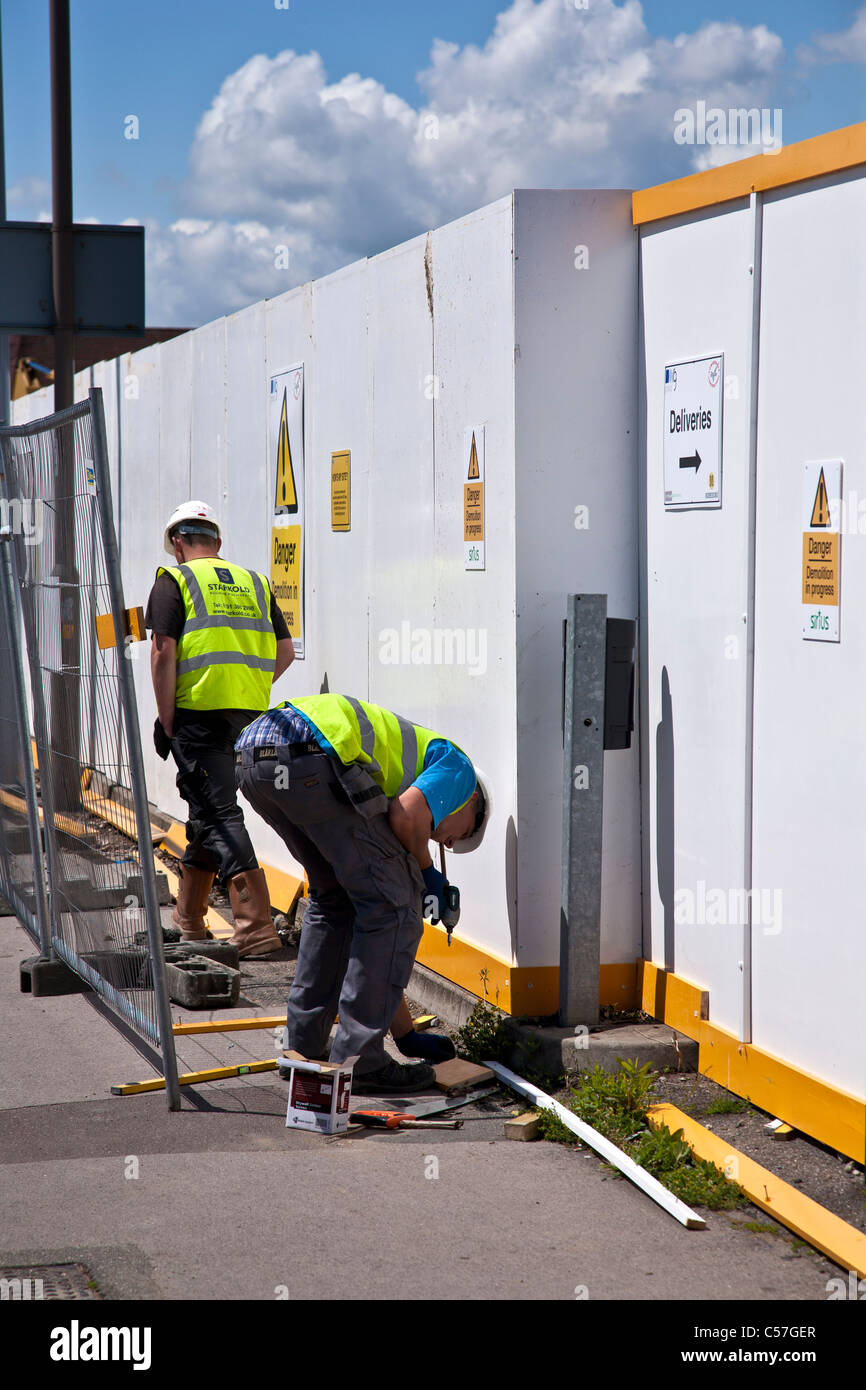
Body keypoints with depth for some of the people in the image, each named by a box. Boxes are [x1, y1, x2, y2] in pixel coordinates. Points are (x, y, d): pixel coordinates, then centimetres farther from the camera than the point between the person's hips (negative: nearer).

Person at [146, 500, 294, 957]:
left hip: (199, 712, -6)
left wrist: (165, 720, -5)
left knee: (219, 816, -8)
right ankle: (188, 918, 28)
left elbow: (164, 651, -8)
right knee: (207, 810, 19)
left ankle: (257, 926, -19)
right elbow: (285, 651, 13)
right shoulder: (253, 583, 17)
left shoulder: (174, 580, 2)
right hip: (250, 716, 6)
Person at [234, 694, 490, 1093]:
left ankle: (304, 1046, 28)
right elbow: (406, 816, -6)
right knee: (393, 905, 5)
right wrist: (427, 872, 16)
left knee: (334, 898, 27)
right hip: (309, 757, -9)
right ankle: (360, 1058, 7)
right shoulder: (458, 768, 19)